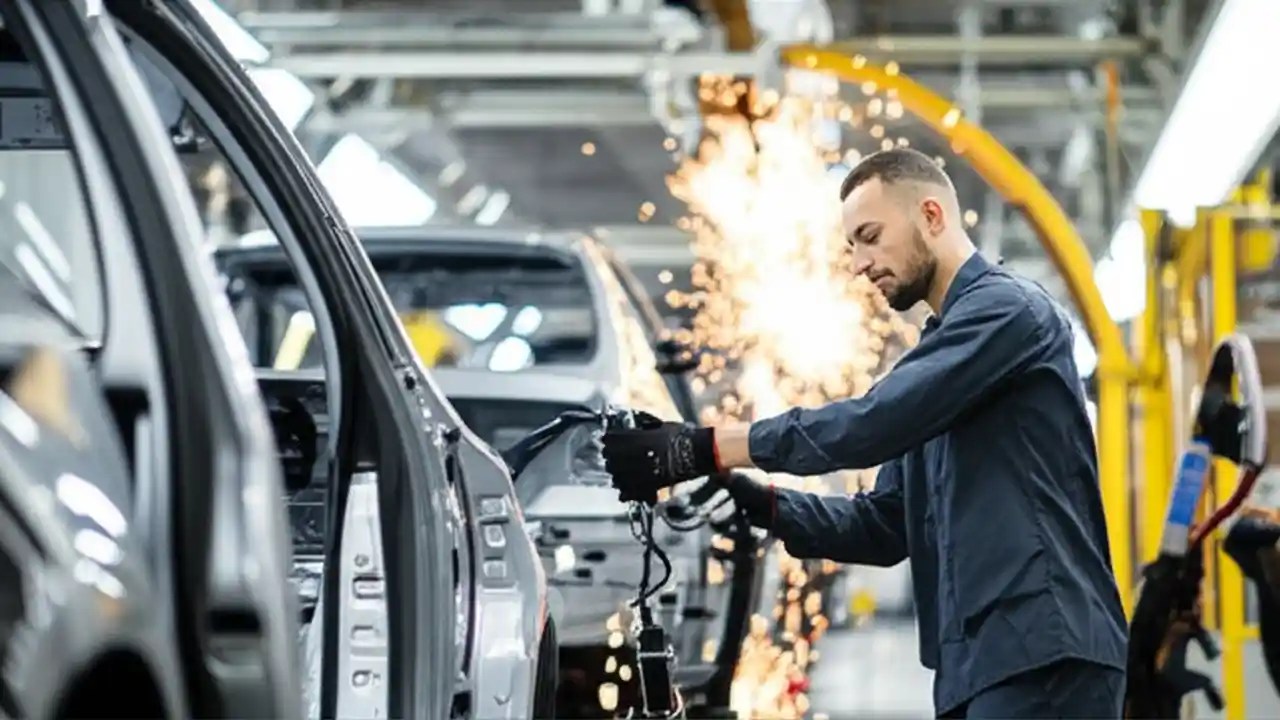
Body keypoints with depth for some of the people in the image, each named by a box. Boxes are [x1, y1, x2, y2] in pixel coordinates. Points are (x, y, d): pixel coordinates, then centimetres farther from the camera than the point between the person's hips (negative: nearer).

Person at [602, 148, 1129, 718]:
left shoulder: (1005, 309, -5)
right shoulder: (944, 344, 25)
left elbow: (876, 421, -17)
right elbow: (887, 526, 20)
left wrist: (706, 450, -15)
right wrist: (756, 502, 4)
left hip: (1041, 651, -10)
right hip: (986, 657, 10)